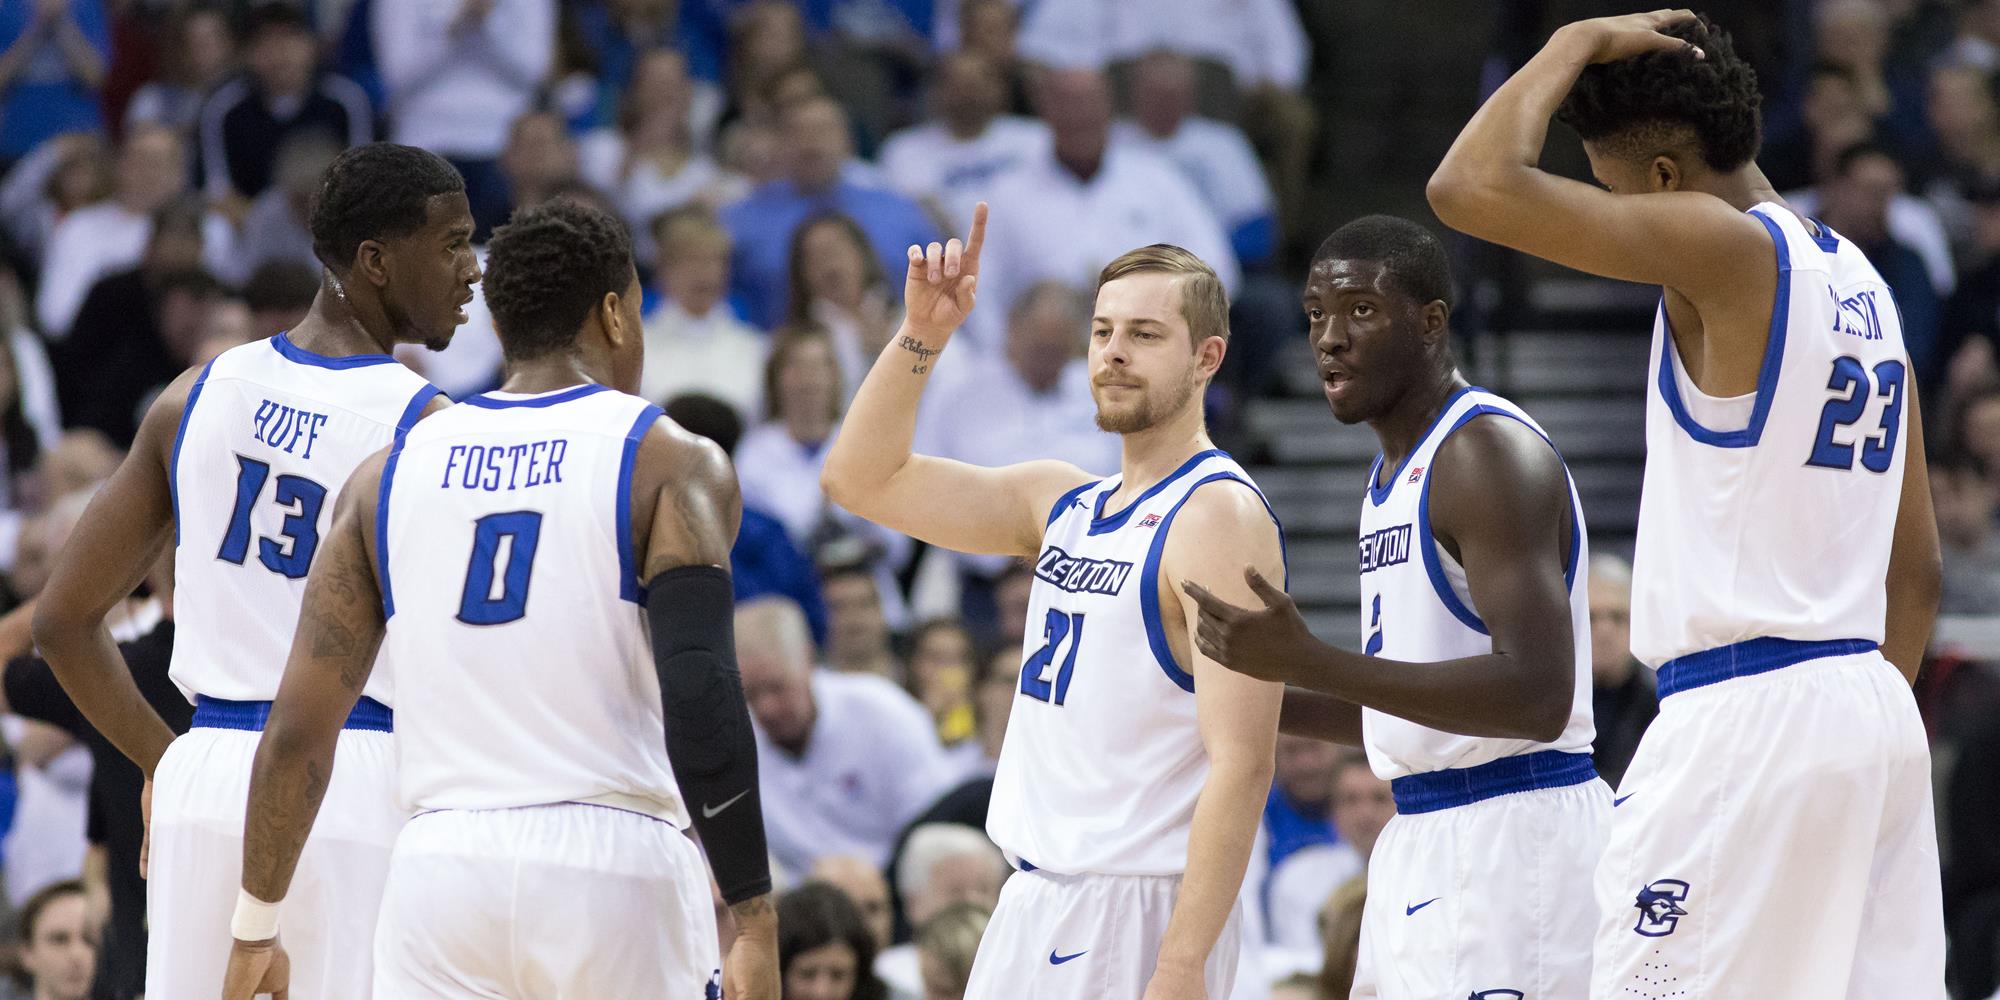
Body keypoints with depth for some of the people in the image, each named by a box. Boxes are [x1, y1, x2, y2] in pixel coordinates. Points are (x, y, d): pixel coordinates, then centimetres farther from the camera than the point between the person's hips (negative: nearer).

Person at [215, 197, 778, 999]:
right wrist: (755, 924, -14)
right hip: (612, 868, -3)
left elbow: (299, 723, 10)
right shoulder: (671, 464, 1)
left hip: (442, 867, 3)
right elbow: (700, 696, -13)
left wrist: (255, 924, 19)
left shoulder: (390, 475, 12)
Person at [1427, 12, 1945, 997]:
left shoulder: (1723, 249, -11)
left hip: (1742, 720, -9)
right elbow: (1917, 567, 19)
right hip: (1877, 718, 9)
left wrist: (1575, 46, -6)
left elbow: (1471, 187, -20)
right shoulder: (1860, 282, 17)